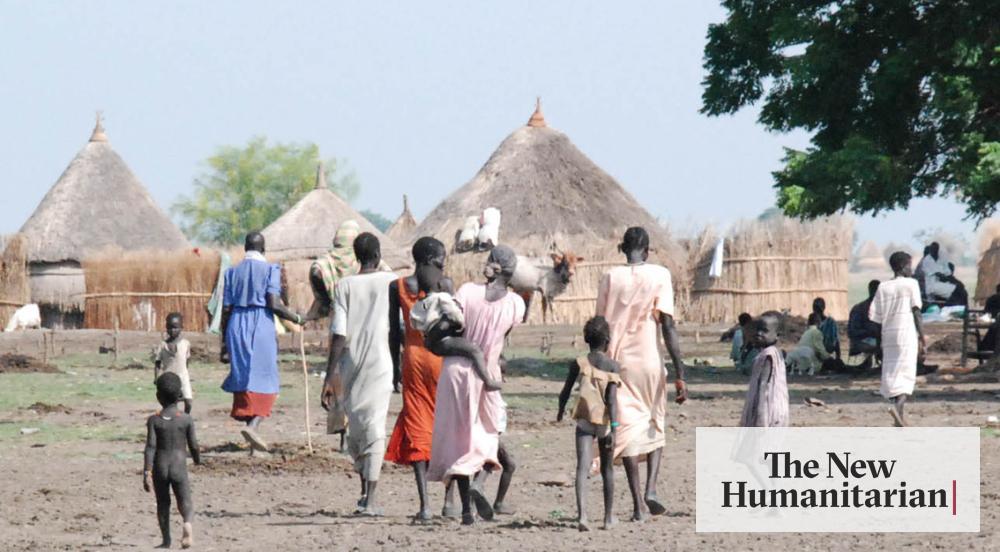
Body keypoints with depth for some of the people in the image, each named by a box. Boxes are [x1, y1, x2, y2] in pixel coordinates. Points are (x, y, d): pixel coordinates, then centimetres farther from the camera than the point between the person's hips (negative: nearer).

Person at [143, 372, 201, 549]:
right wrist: (198, 461, 23)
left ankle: (166, 540, 17)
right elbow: (193, 445, 2)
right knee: (185, 502, 2)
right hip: (179, 467, -1)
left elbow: (150, 447, -10)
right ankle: (188, 524, -30)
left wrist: (147, 473, -11)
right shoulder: (186, 419, -3)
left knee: (163, 503, 15)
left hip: (160, 468, 1)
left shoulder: (154, 420, -4)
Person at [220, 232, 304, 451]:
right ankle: (253, 425, -23)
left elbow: (226, 309, 7)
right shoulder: (269, 270, -4)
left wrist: (224, 343, 11)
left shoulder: (233, 272, 8)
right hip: (261, 327, -4)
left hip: (237, 328, 4)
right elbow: (274, 304, -14)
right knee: (265, 382, 1)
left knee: (243, 380, 10)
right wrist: (296, 318, 3)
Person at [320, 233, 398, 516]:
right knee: (375, 428, -3)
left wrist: (329, 378, -4)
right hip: (380, 364, -2)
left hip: (350, 365, 2)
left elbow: (338, 335, -4)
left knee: (355, 426, 17)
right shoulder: (390, 282, 0)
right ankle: (370, 498, -12)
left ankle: (365, 490, 25)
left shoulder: (345, 286, 1)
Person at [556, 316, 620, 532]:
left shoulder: (578, 364, -1)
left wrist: (561, 411, 27)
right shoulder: (612, 366, -5)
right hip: (604, 421, 0)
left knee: (582, 467, -11)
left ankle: (582, 514, -30)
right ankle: (609, 516, 28)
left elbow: (565, 392, 6)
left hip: (584, 421, 0)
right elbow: (612, 399, -14)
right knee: (607, 469, 18)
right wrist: (614, 428, -17)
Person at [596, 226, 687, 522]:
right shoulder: (659, 275, -4)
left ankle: (637, 503, -3)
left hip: (618, 361, 1)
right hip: (649, 361, -1)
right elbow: (668, 325, -9)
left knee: (628, 428, 5)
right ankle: (651, 489, -1)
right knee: (656, 425, 18)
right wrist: (680, 373, -9)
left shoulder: (610, 278, 2)